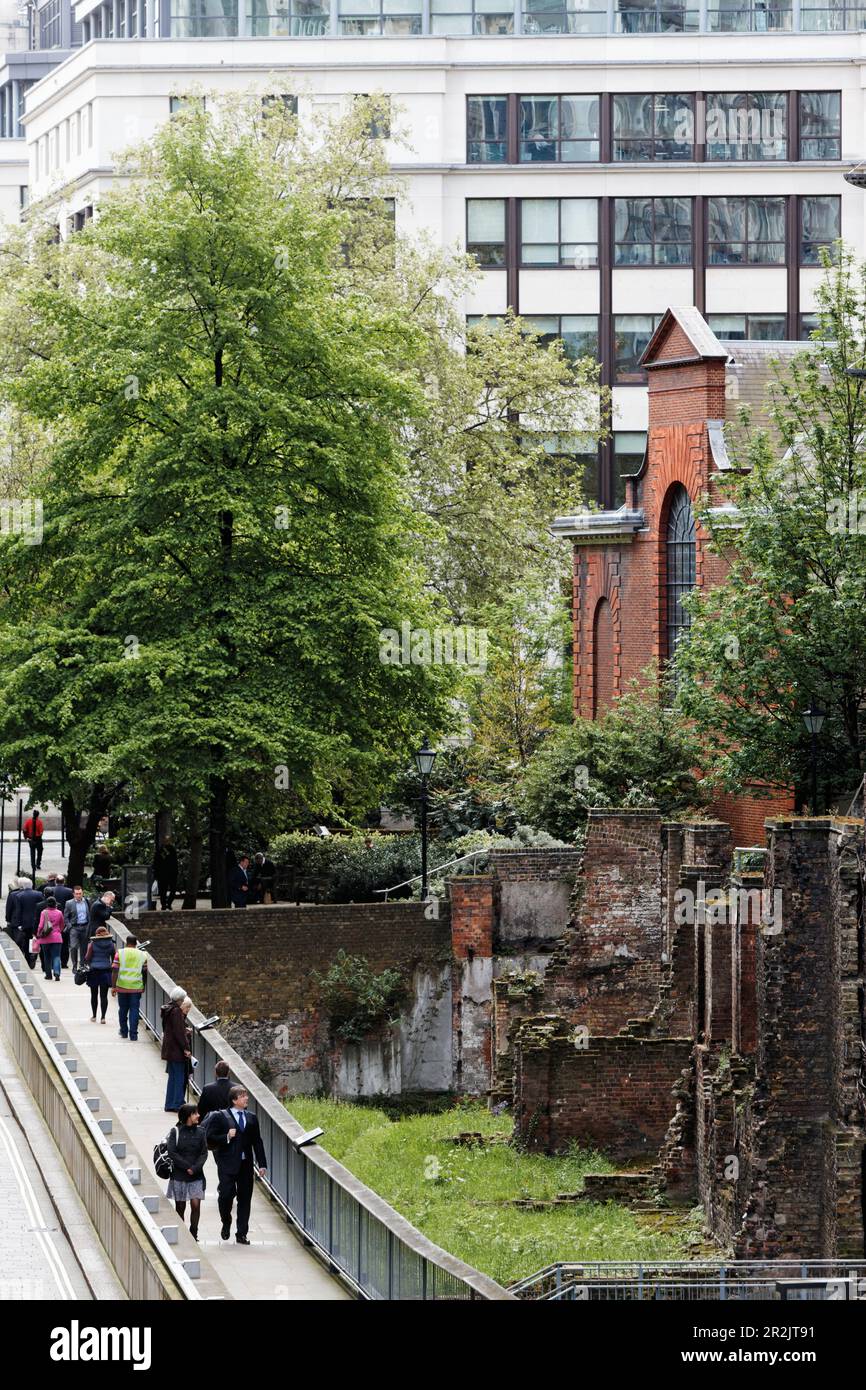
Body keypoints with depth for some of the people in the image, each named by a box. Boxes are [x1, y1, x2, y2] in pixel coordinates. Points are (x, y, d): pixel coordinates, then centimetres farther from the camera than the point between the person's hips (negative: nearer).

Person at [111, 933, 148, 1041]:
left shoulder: (120, 953, -3)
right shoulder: (142, 955, 2)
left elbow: (115, 971, -8)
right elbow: (145, 972, 7)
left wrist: (113, 986, -5)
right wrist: (144, 987, 19)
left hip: (122, 987, 0)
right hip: (136, 987, 0)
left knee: (123, 1009, 15)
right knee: (134, 1010, 2)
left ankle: (124, 1031, 28)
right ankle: (133, 1035, -4)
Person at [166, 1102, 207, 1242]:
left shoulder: (200, 1131, 4)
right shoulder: (175, 1131, -4)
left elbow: (204, 1153, 1)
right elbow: (172, 1153, -9)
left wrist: (195, 1168, -14)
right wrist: (187, 1167, -14)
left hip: (196, 1176, 2)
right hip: (179, 1176, -2)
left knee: (196, 1204, -6)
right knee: (180, 1207, 5)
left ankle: (193, 1234, 5)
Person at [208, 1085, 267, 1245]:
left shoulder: (251, 1119, 12)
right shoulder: (220, 1117, 0)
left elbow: (257, 1142, 12)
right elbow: (210, 1137, -3)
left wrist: (262, 1164, 6)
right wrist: (226, 1137, -18)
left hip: (245, 1164, 4)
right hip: (227, 1164, -4)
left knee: (245, 1198, 4)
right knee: (227, 1194, -12)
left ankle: (241, 1234, 11)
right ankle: (226, 1224, 15)